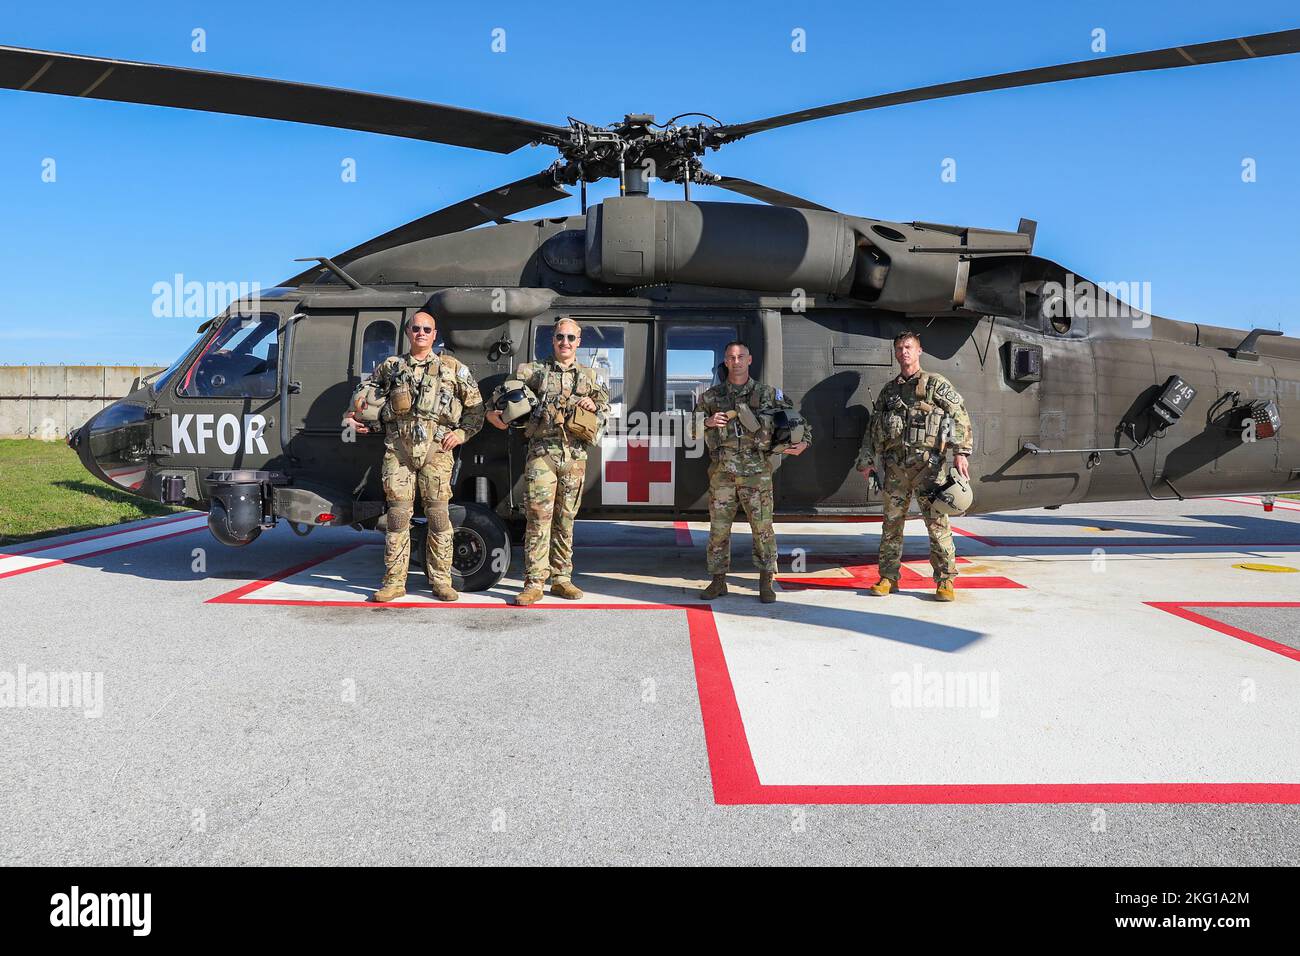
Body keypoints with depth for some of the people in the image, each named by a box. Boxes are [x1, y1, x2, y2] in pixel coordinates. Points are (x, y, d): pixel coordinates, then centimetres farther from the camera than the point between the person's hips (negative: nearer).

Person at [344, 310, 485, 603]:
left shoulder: (453, 368, 13)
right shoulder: (391, 366, 17)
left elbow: (475, 406, 13)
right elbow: (366, 388, 30)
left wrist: (462, 434, 1)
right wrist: (355, 413, 15)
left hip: (436, 448, -1)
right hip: (398, 447, 1)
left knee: (438, 513, -1)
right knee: (397, 513, -1)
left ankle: (441, 581, 6)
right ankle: (394, 581, 6)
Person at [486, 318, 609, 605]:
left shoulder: (589, 376, 16)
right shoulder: (535, 371, 8)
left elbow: (606, 407, 23)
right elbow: (501, 393, 12)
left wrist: (593, 406, 2)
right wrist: (493, 413, -6)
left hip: (575, 455, 3)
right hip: (541, 452, -3)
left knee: (565, 518, 7)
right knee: (539, 517, -8)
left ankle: (561, 578, 16)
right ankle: (534, 584, -6)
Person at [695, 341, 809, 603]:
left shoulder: (768, 394, 6)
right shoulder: (711, 396, 8)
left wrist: (804, 441, -1)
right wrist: (708, 422, -6)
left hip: (756, 472, -1)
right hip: (722, 472, 1)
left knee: (762, 528, 1)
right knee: (718, 528, 5)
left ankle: (766, 582, 12)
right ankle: (718, 581, 16)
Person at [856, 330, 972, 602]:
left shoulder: (936, 384, 5)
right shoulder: (888, 391, 18)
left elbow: (960, 417, -2)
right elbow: (873, 429, 20)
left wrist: (961, 452, -12)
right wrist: (867, 461, 13)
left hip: (927, 464, -4)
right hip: (895, 466, 4)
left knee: (937, 521, -4)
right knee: (892, 523, 6)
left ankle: (945, 579, 3)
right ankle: (888, 577, 14)